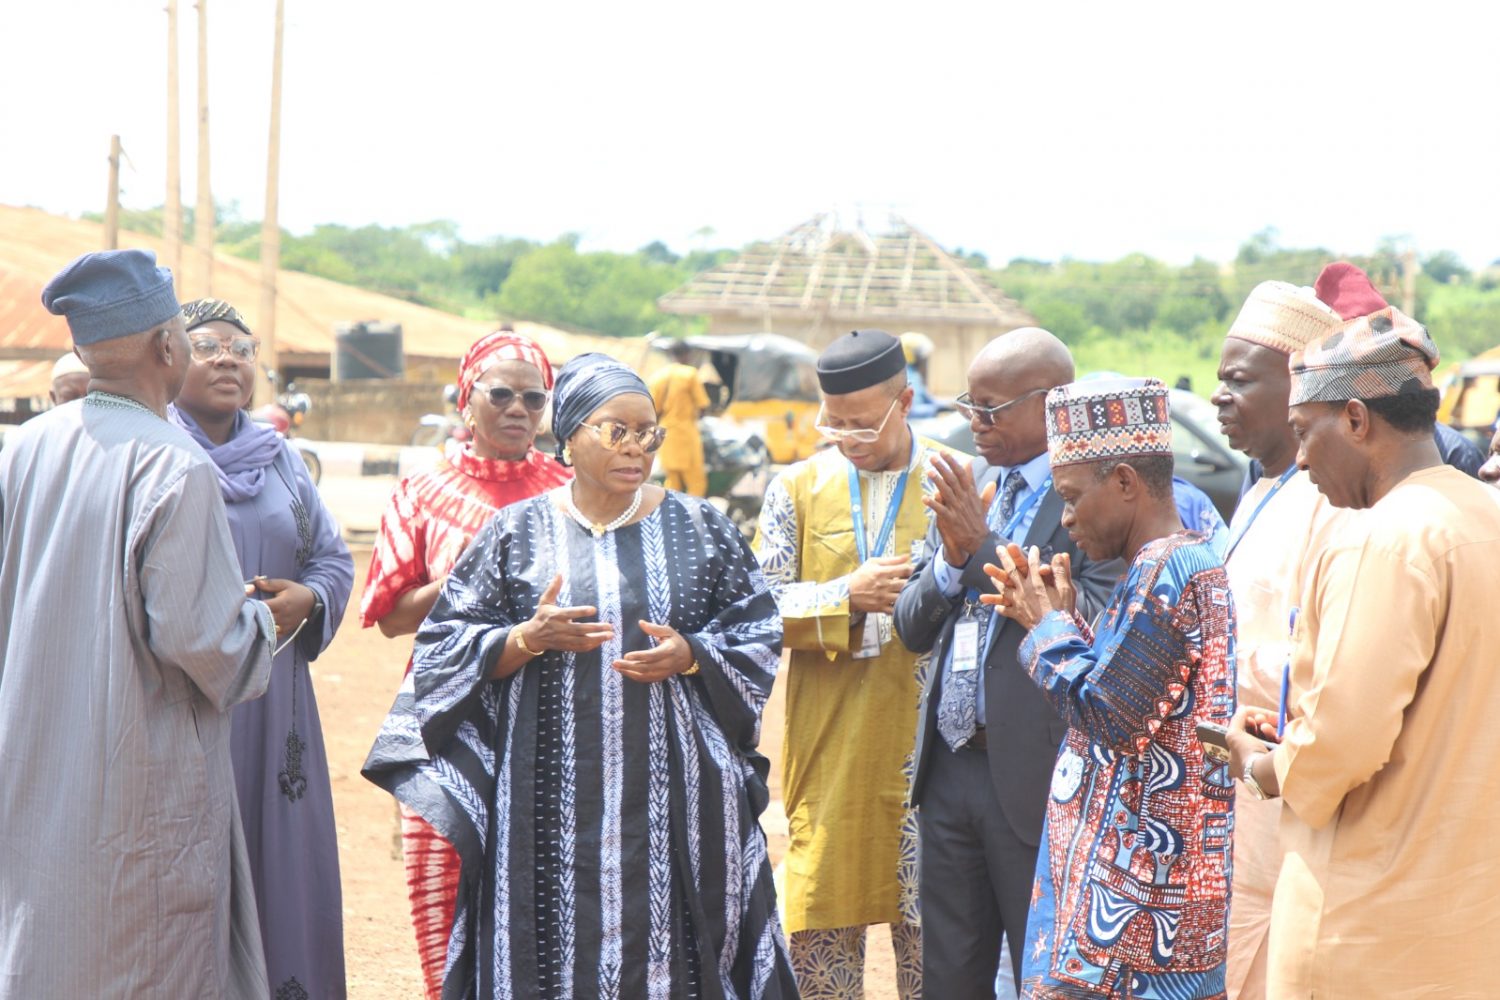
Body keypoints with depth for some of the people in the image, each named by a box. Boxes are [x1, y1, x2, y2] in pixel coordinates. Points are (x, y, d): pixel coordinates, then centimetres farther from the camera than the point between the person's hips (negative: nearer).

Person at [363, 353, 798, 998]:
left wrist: (689, 655, -11)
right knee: (555, 947, -1)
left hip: (673, 797, 1)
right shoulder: (517, 532, 5)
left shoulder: (699, 529, 7)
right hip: (552, 796, 0)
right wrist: (528, 639, -12)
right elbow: (445, 643, 5)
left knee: (667, 943, -1)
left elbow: (758, 636, 7)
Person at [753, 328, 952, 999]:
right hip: (826, 749, 2)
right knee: (820, 926, 5)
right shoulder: (798, 487, 8)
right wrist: (847, 597, -11)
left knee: (927, 928, 2)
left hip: (924, 746, -2)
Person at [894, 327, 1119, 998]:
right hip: (950, 767, 7)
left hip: (1034, 774, -7)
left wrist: (984, 545, -18)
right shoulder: (968, 485, 12)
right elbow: (912, 629, 12)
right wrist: (951, 557, -9)